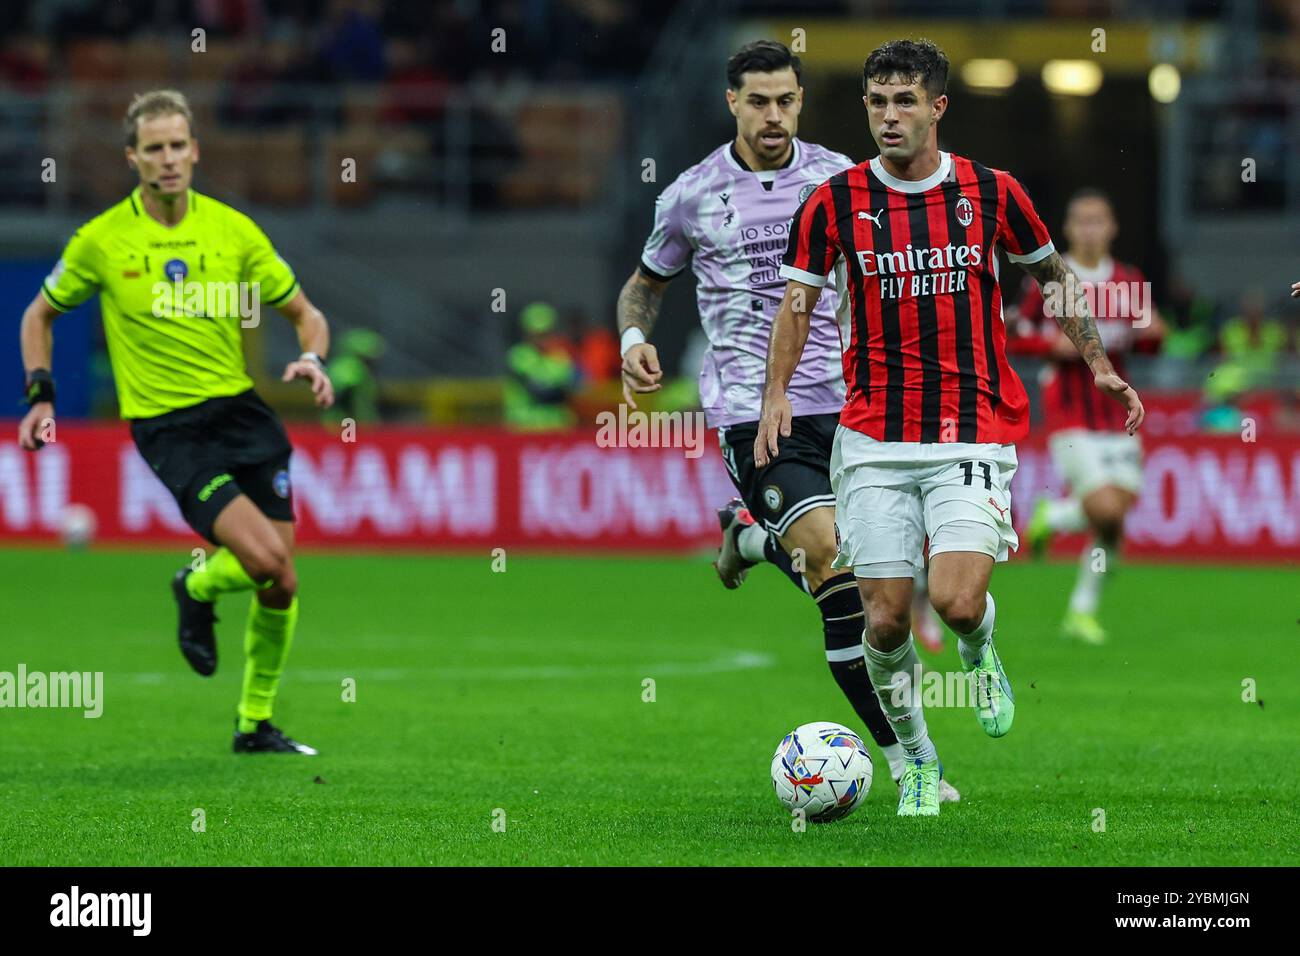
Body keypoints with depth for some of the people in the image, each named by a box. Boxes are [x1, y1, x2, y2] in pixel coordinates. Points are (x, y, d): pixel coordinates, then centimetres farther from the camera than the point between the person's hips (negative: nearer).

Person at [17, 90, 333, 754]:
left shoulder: (233, 230, 2)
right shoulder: (102, 240, -3)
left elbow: (304, 313, 10)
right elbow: (39, 315, 13)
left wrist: (312, 360, -11)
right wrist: (40, 395, 0)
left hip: (239, 408, 4)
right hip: (166, 426, -4)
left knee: (281, 584, 1)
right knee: (262, 557, -23)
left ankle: (255, 724, 22)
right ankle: (198, 588, 13)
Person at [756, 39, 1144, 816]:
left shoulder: (991, 193, 1)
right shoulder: (835, 202, 0)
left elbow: (1056, 273, 16)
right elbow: (798, 301, 7)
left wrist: (1099, 365, 11)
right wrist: (777, 394, -7)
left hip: (973, 434, -1)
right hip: (874, 439, 1)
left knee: (958, 602, -17)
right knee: (886, 618, -3)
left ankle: (980, 655, 19)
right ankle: (917, 758, 19)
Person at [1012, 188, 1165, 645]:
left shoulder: (1129, 282, 7)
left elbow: (1146, 344, 17)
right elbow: (1014, 338, 1)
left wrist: (1151, 332, -6)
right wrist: (1055, 345, -16)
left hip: (1117, 414, 4)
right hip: (1070, 417, -4)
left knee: (1113, 520, -1)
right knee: (1105, 509, -18)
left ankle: (1083, 610, 16)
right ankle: (1050, 515, 15)